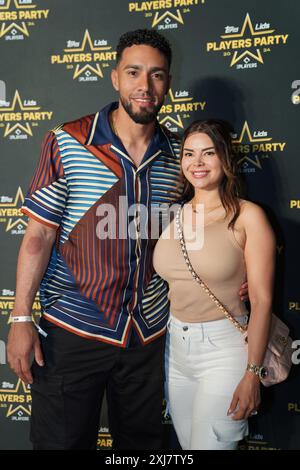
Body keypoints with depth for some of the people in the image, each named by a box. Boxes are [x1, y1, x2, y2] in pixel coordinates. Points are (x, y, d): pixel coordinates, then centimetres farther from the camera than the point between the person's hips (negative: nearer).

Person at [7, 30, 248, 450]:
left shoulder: (179, 156, 2)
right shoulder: (67, 143, -8)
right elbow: (40, 234, -8)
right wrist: (21, 318, -11)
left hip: (149, 332, 4)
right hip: (72, 333, -3)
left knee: (142, 440, 19)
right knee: (62, 440, 10)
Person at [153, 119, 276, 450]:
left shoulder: (247, 216, -10)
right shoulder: (173, 215, 3)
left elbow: (262, 300, -12)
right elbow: (163, 285, 9)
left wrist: (253, 373, -13)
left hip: (224, 350, -5)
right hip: (175, 347, 5)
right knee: (187, 444, 19)